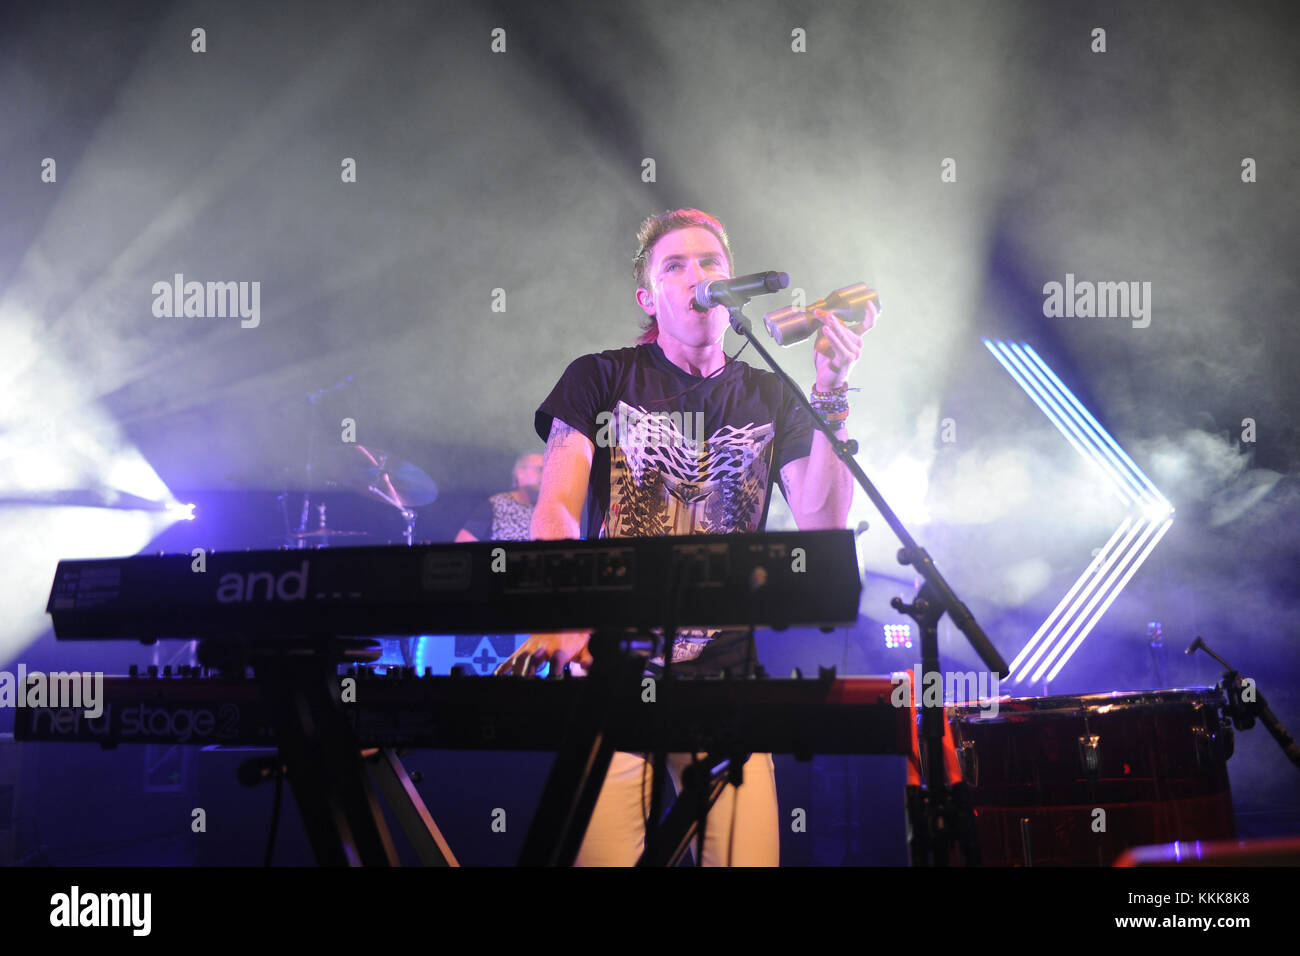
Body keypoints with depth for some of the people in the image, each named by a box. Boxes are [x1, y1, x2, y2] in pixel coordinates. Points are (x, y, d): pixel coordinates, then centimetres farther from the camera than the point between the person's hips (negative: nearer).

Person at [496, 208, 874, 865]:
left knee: (750, 856, -7)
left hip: (726, 677, 2)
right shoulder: (599, 380, 6)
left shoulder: (773, 399, 11)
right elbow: (555, 511, -7)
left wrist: (831, 397, -13)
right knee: (604, 858, -10)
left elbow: (824, 528, -2)